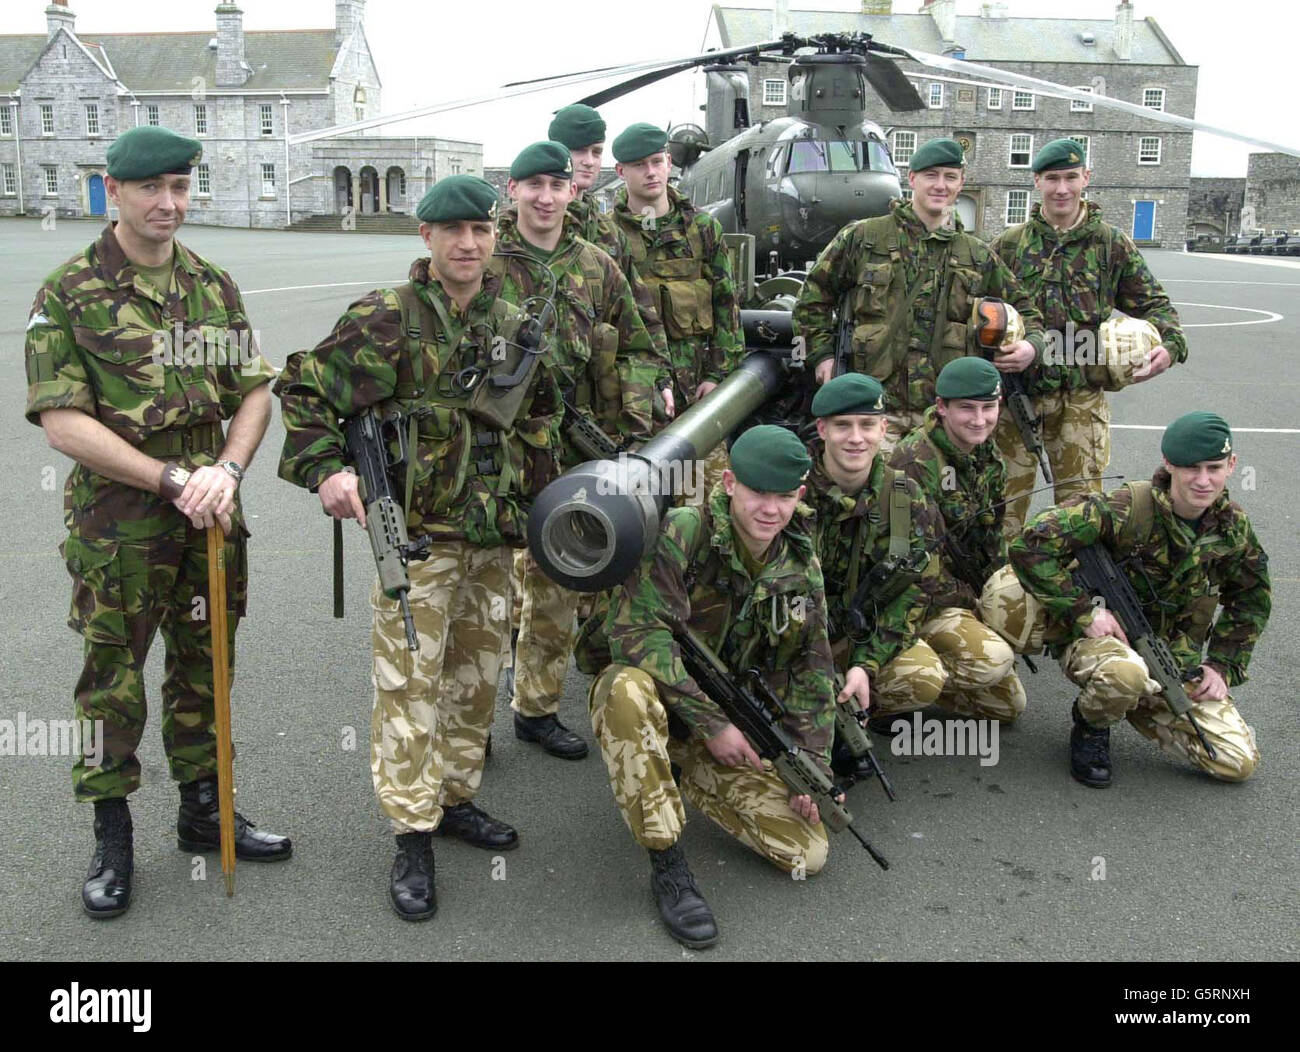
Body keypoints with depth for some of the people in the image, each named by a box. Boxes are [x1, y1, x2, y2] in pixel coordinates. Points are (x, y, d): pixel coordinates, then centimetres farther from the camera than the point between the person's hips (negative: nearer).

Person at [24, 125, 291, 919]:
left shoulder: (215, 286, 7)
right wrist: (173, 479, -18)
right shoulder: (68, 295, -7)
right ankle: (112, 840, 20)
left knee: (204, 663, 15)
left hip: (212, 515, 4)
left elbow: (255, 391, 7)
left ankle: (205, 809, 31)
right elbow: (63, 422, -13)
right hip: (116, 519, -4)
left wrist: (226, 470, -12)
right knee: (113, 677, 5)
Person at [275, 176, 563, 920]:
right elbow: (302, 389, -7)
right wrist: (325, 470, -18)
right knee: (410, 683, -3)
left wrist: (542, 497, 17)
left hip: (495, 535, 6)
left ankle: (456, 796, 33)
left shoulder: (517, 327, 8)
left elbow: (543, 415, 21)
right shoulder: (385, 320, -9)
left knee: (479, 675, 15)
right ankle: (414, 836, 8)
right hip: (414, 532, -6)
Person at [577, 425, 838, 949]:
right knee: (631, 687, -42)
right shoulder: (680, 533, -20)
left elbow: (810, 672, 6)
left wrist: (813, 766, -2)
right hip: (653, 705, -5)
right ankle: (666, 865, -26)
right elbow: (637, 635, -28)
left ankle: (688, 777, 17)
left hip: (730, 720, 5)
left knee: (809, 852, -9)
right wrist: (711, 723, -26)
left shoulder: (802, 566, -1)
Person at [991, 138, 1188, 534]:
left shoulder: (1112, 243, 6)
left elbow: (1152, 302, 11)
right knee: (1006, 493, 7)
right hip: (1016, 390, 0)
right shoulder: (1010, 243, 6)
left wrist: (1169, 344, -8)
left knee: (1081, 497, 1)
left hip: (1081, 396, 0)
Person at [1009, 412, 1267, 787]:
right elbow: (1030, 545, -29)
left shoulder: (1233, 527, -3)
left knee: (1238, 763, -5)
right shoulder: (1126, 509, -22)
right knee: (1126, 672, -42)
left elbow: (1252, 601, 16)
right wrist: (1084, 612, -26)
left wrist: (1222, 665, 4)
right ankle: (1091, 724, -5)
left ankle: (1141, 706, 20)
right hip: (1098, 639, -5)